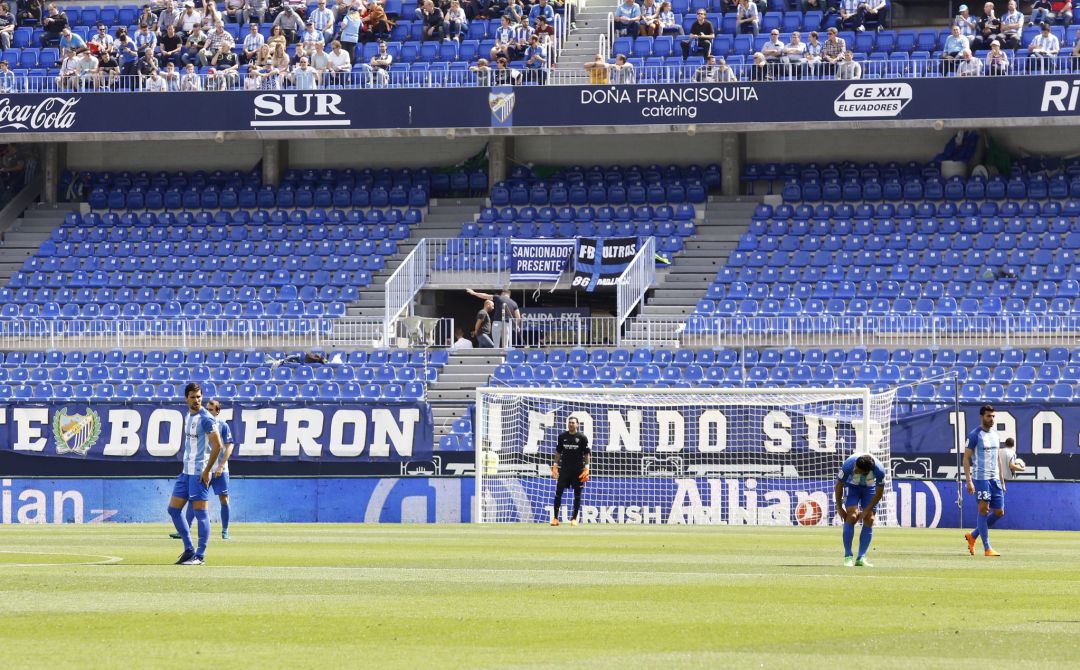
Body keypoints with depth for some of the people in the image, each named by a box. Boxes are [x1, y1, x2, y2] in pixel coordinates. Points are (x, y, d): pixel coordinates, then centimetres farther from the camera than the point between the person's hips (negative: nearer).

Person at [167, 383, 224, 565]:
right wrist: (186, 465, 18)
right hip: (186, 471, 9)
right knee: (173, 509, 10)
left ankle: (200, 555, -1)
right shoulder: (188, 417, 14)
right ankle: (189, 550, 17)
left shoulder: (206, 419, -12)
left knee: (200, 512, -6)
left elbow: (217, 445, -16)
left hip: (199, 473, -9)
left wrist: (207, 471, -17)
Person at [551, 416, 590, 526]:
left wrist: (586, 466, -6)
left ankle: (574, 518, 8)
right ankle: (555, 518, -3)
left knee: (577, 494, 1)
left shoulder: (582, 437, -1)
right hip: (564, 468, 2)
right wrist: (555, 465, 6)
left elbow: (586, 453, 1)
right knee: (558, 492, -5)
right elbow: (558, 451, 12)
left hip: (578, 469, -2)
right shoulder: (562, 436, 6)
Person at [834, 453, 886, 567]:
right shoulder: (849, 465, -36)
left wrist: (866, 511, -18)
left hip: (870, 487, 1)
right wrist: (839, 507, -12)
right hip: (852, 486, -1)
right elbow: (839, 485, -18)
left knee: (869, 520, -10)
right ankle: (848, 557, -13)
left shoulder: (879, 470, -34)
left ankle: (861, 558, -4)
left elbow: (879, 492, -18)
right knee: (852, 516, -19)